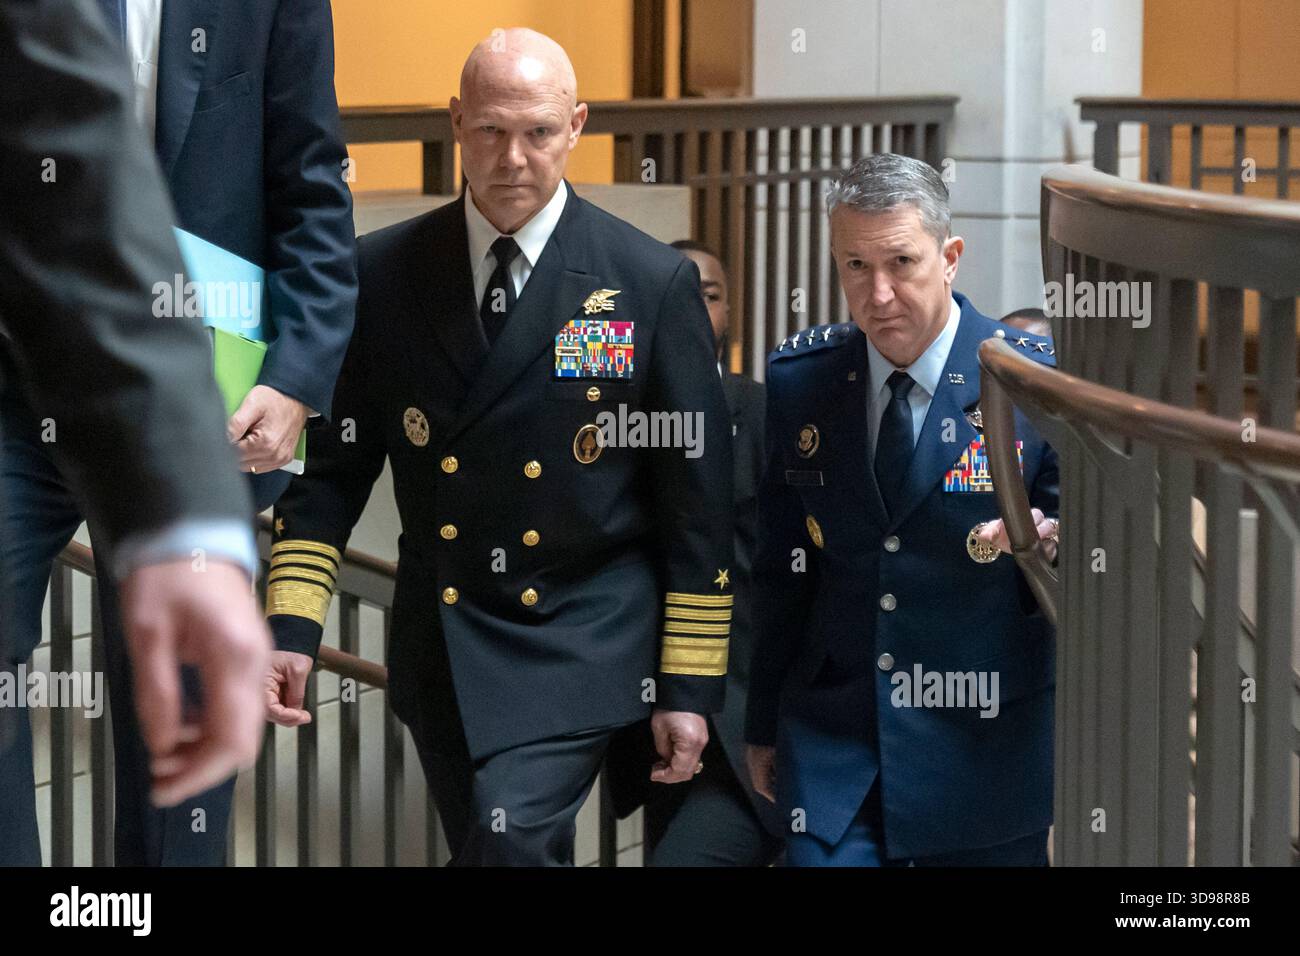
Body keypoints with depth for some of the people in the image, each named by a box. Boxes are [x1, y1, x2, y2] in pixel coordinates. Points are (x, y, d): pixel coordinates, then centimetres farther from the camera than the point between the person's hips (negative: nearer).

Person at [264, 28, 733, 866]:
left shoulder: (654, 283, -6)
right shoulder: (384, 272, 1)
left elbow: (697, 501, -3)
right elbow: (332, 464, 3)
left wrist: (690, 686, -4)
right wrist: (291, 628, -7)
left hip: (580, 643, -3)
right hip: (439, 651, 3)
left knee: (510, 840, -22)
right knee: (495, 853, 12)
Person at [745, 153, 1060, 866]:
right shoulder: (797, 378, 3)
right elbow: (779, 566, 10)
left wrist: (1047, 544, -25)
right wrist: (763, 726, 13)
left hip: (984, 748, -2)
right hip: (831, 748, 2)